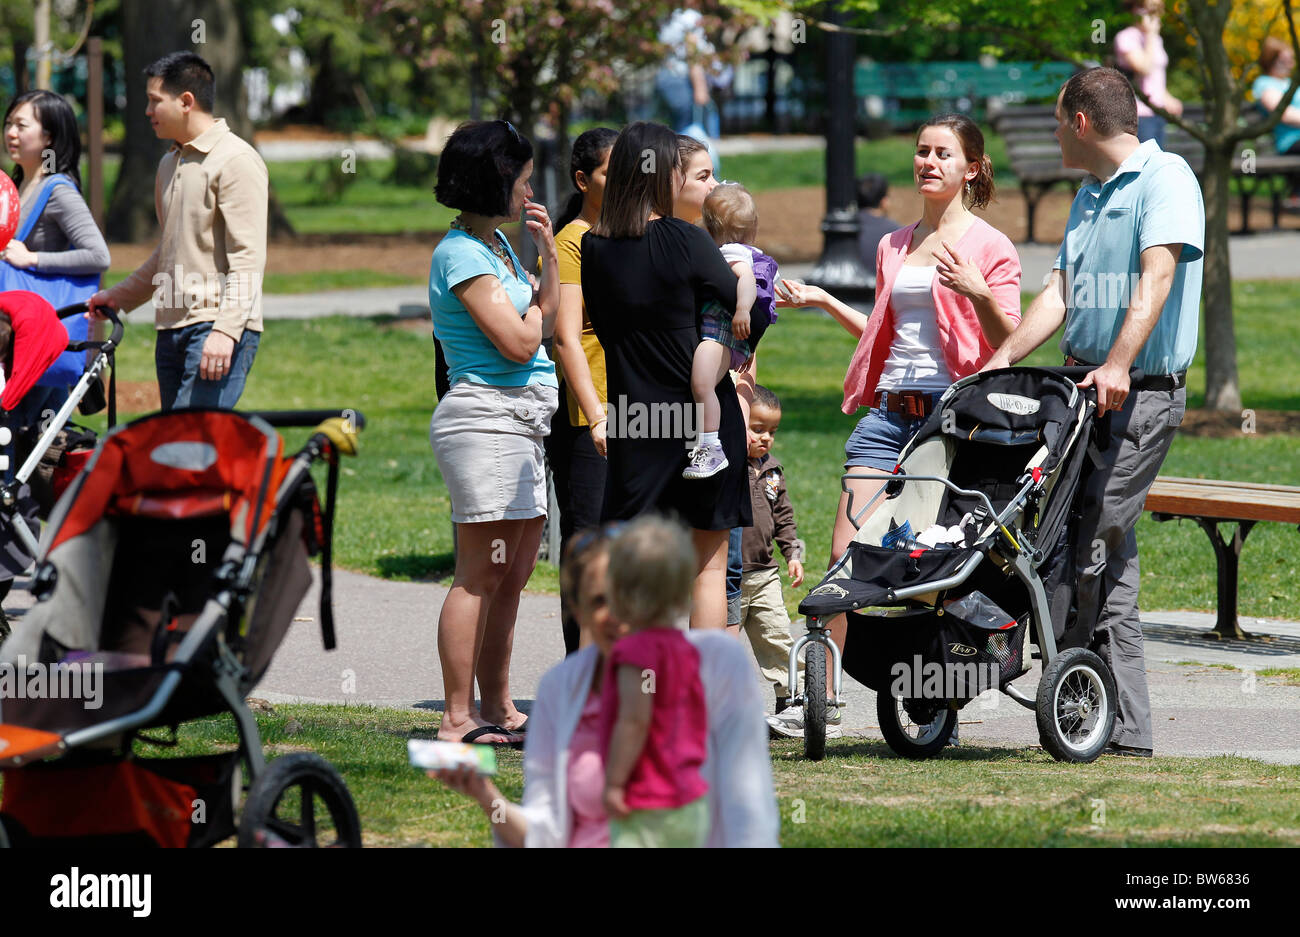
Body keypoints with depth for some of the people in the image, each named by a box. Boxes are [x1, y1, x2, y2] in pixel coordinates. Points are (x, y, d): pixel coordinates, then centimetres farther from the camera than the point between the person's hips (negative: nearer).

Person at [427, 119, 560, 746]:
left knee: (513, 575, 11)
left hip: (522, 423, 10)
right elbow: (518, 342, -17)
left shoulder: (497, 242, 16)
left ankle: (497, 710, 16)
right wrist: (535, 306, 3)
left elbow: (548, 321, 21)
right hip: (484, 417, -10)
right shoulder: (461, 254, -13)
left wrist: (548, 252, 13)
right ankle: (458, 719, -9)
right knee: (480, 575, -10)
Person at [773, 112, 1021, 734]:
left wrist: (979, 294, -19)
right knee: (847, 553, -4)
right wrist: (824, 301, 25)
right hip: (889, 408, 5)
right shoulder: (894, 248, 19)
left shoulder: (990, 247, 2)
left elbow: (1009, 345, -3)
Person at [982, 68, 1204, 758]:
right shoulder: (1088, 199, 22)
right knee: (1108, 553, 3)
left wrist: (1118, 365, -29)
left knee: (1089, 541, -13)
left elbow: (1156, 276, -19)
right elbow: (1059, 293, 19)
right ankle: (1126, 729, 3)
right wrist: (1003, 360, 6)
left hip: (1142, 391, -8)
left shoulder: (1166, 178, -6)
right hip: (1086, 387, 8)